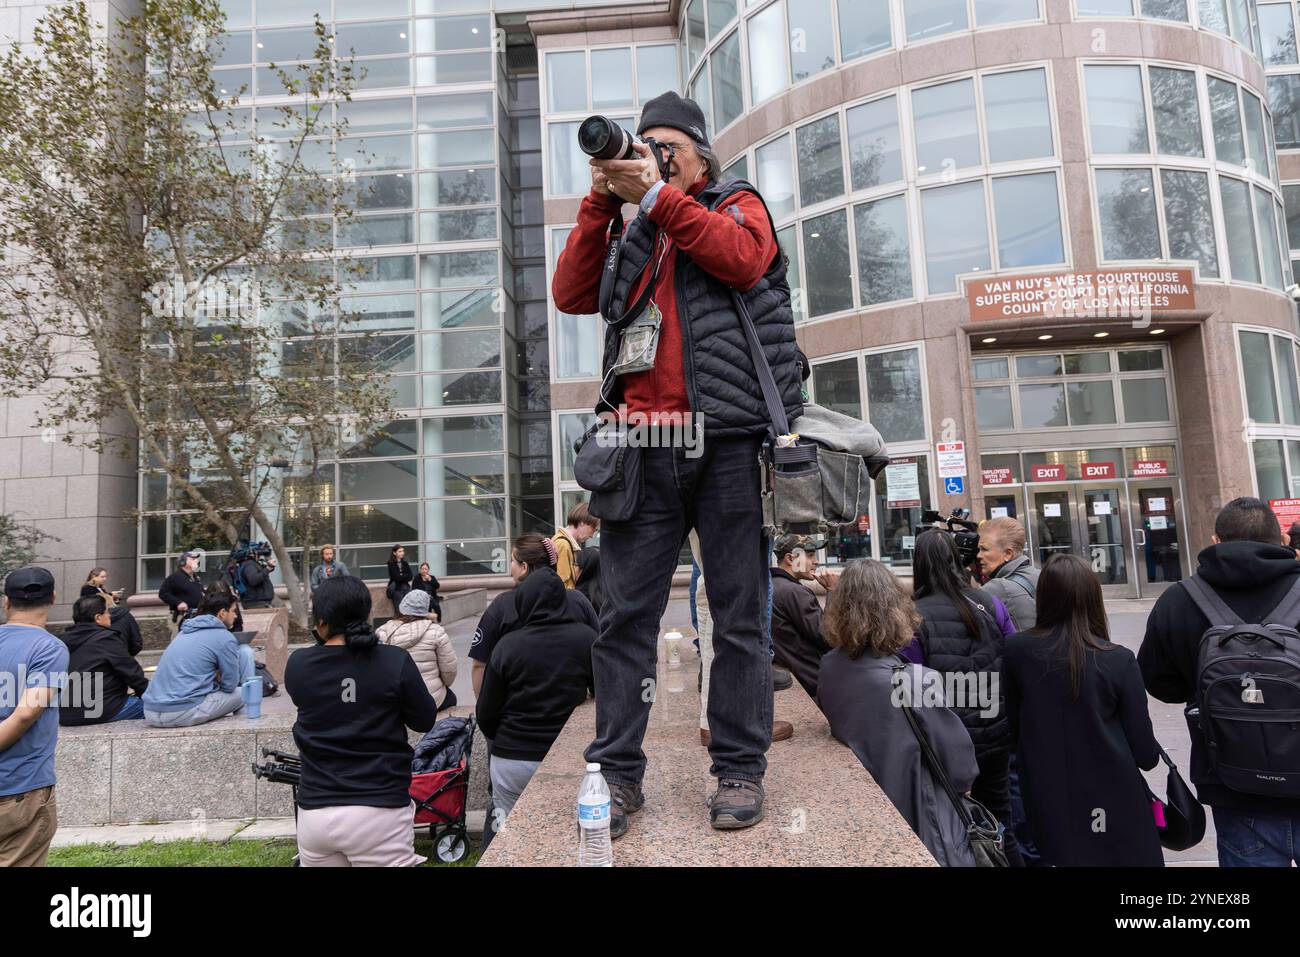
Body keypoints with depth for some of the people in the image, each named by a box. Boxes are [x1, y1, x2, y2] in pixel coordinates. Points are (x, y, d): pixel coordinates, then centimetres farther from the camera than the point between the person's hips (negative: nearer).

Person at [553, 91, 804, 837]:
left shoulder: (740, 205, 17)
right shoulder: (634, 236, 25)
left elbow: (744, 258, -6)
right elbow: (571, 295, 11)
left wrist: (656, 194, -6)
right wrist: (602, 202, 7)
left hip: (726, 440, -2)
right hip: (645, 446, 3)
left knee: (740, 614, 3)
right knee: (626, 615, 1)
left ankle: (741, 771, 15)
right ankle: (618, 773, 11)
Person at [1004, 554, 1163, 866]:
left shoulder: (1015, 651, -10)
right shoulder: (1119, 661, -15)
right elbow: (1146, 753, -7)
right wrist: (1152, 754, 16)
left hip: (1050, 805, 1)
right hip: (1115, 805, -1)